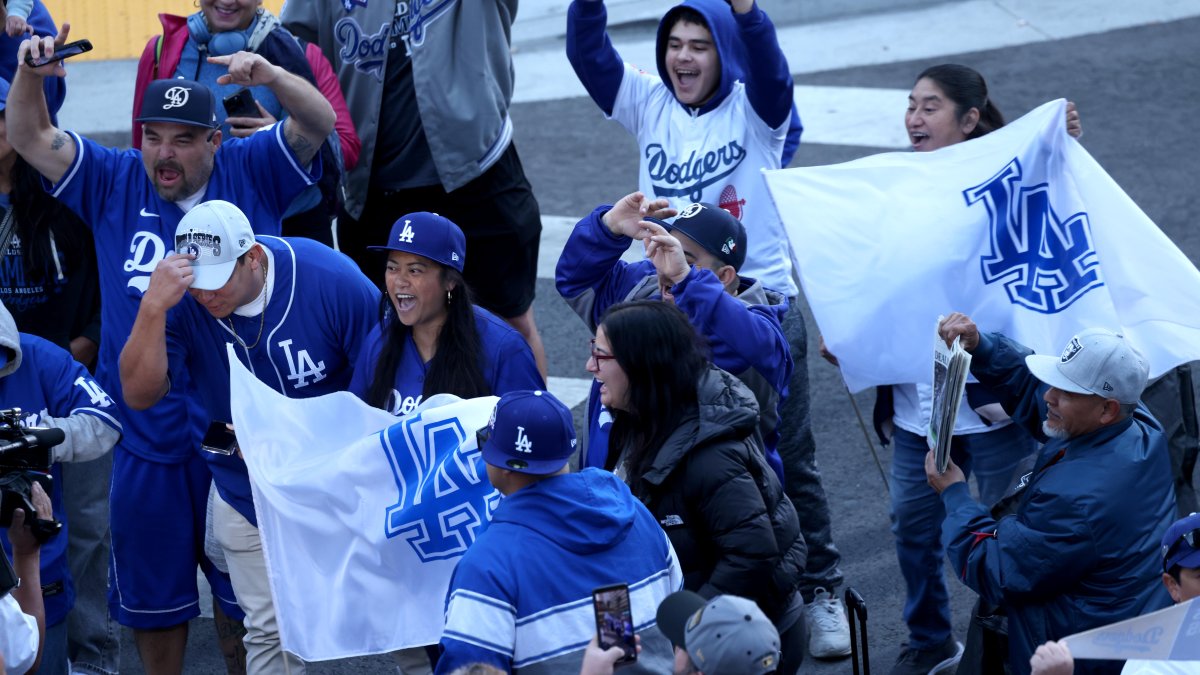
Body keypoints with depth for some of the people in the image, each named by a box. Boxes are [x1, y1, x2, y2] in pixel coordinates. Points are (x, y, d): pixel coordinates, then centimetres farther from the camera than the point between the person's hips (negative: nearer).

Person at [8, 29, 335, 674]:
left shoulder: (252, 173, -2)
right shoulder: (115, 183, 2)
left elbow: (317, 123, -12)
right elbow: (30, 137, 0)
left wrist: (271, 76, -32)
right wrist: (29, 75, -19)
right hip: (145, 435, 2)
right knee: (152, 595, 14)